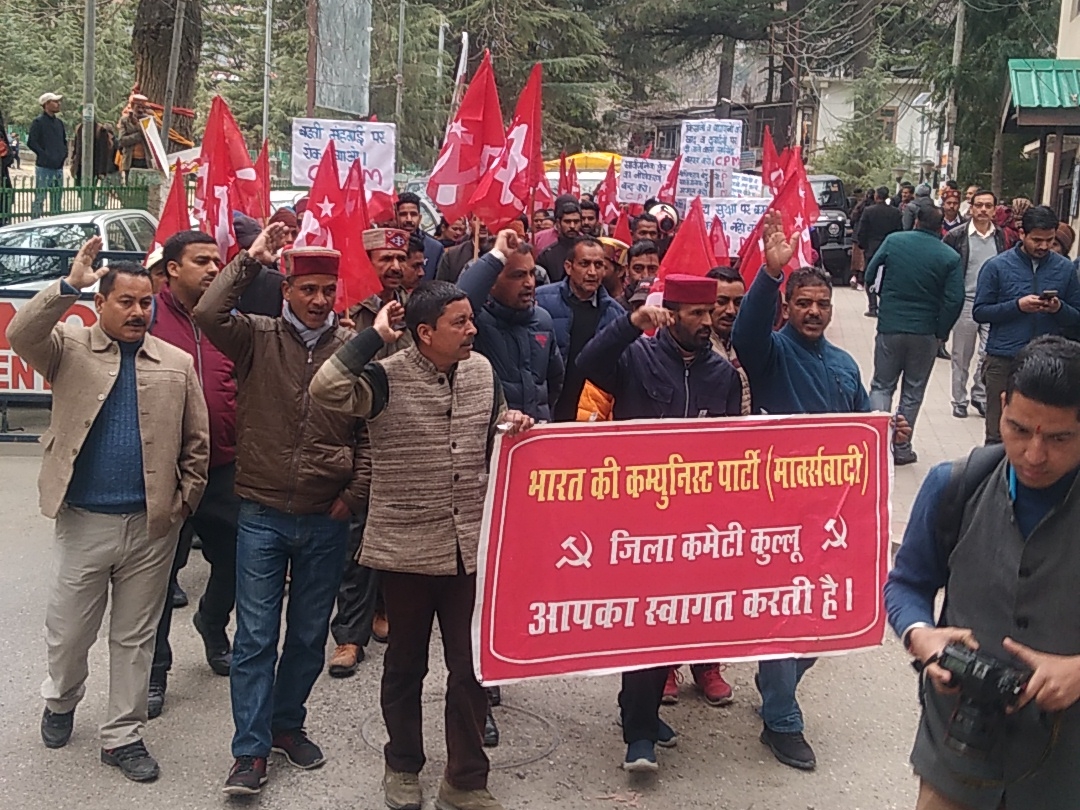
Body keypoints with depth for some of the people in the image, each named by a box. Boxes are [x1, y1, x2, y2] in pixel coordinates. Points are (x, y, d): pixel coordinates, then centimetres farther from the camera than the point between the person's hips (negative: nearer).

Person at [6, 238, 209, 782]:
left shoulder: (177, 364, 5)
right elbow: (20, 336, -21)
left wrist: (184, 502, 0)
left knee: (135, 637, 11)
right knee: (68, 632, 13)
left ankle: (123, 736, 24)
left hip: (152, 525, 1)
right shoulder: (70, 348, 0)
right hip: (84, 522, -1)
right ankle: (61, 701, 43)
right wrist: (69, 285, -29)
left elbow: (196, 443, 7)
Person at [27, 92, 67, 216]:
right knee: (39, 198, -7)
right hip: (43, 167, -7)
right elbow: (31, 142, -11)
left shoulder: (59, 123, 16)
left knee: (56, 199, 10)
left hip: (58, 167, 7)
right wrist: (45, 155, -14)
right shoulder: (38, 122, -5)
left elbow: (64, 141, 27)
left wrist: (64, 153, 10)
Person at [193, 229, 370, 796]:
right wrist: (250, 258, -16)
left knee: (309, 636, 15)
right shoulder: (258, 338, -2)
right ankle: (251, 752, 11)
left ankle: (287, 724, 34)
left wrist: (354, 495, 0)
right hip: (262, 515, -1)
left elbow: (371, 430, 5)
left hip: (326, 520, 2)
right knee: (255, 638, 2)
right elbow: (208, 314, -21)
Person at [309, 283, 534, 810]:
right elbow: (327, 389, -31)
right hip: (406, 547, -4)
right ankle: (403, 767, 34)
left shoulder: (482, 370, 4)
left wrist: (513, 423, -4)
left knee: (472, 664, 8)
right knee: (406, 662, 14)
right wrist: (376, 336, -23)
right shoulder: (388, 378, -13)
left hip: (471, 546, 4)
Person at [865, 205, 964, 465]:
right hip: (925, 333, 0)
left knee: (882, 385, 13)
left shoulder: (893, 241, -4)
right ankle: (901, 448, 18)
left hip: (889, 326, 0)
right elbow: (954, 300, -12)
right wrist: (941, 332, 0)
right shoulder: (951, 257, -7)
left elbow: (870, 275, 2)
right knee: (913, 391, 13)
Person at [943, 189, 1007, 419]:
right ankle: (959, 401, 20)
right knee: (961, 357, 8)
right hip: (965, 303, -2)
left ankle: (980, 395, 15)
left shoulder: (1000, 237, 5)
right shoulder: (956, 236, -4)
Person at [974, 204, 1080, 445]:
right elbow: (979, 312, -1)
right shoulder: (997, 266, 1)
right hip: (1003, 361, -1)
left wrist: (1059, 309, -11)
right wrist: (1018, 306, -14)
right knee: (997, 435, 1)